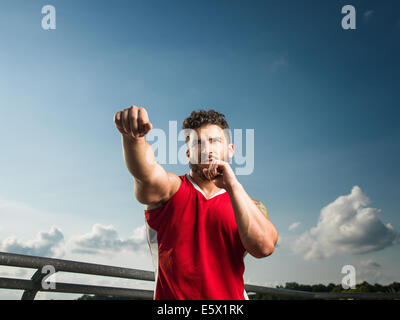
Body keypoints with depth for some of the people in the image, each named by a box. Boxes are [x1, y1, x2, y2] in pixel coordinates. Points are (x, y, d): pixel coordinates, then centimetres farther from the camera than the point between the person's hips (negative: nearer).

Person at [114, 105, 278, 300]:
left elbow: (264, 247, -9)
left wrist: (232, 185, -12)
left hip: (230, 295, 1)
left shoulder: (249, 206, 9)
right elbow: (147, 173, -17)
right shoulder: (171, 188, 4)